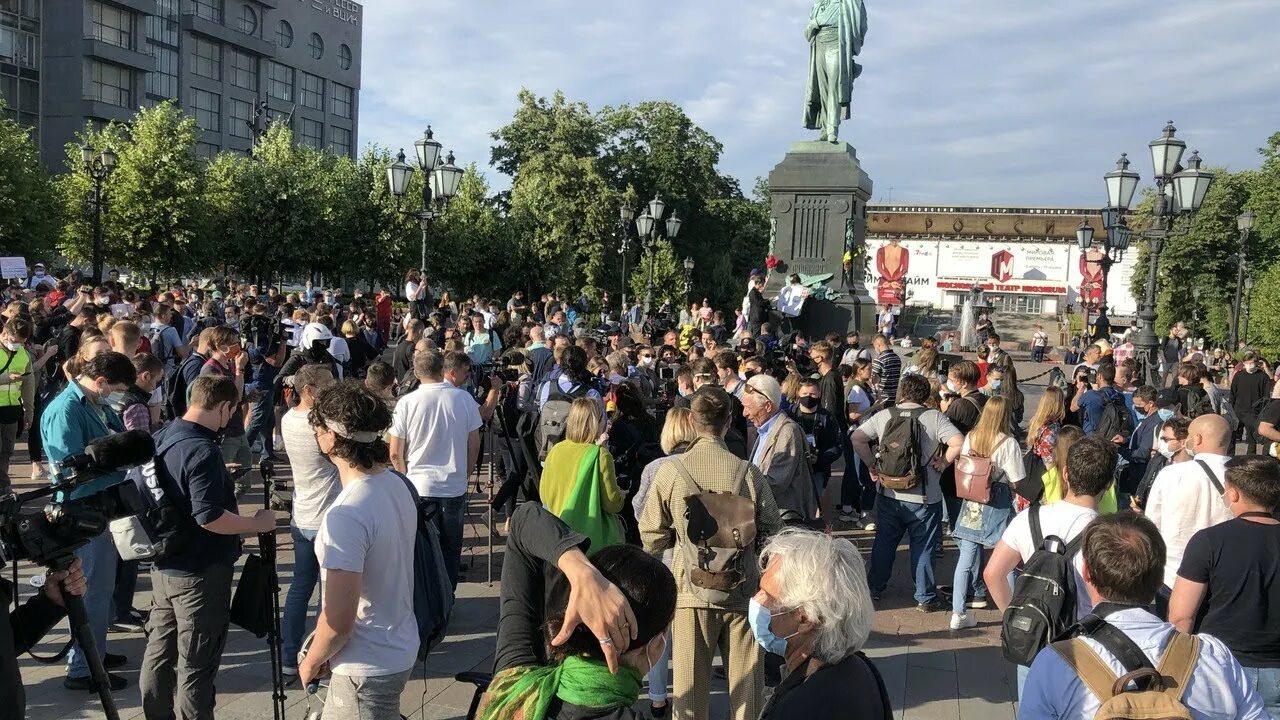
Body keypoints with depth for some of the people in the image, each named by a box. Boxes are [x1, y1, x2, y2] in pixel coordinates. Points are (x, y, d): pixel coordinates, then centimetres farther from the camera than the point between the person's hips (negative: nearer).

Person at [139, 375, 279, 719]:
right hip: (199, 572, -9)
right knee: (195, 664, 1)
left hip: (163, 564, 9)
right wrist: (259, 524, -16)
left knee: (159, 651, 19)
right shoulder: (203, 450, -24)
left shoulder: (163, 436, 5)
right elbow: (209, 517, -28)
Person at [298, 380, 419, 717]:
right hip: (399, 648, 8)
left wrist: (311, 663, -6)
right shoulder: (397, 484, -1)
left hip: (368, 668, -8)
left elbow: (338, 620, -26)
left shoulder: (346, 515, -27)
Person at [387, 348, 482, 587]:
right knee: (451, 547, 15)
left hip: (420, 487, -1)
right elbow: (474, 445, 1)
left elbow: (395, 454, -6)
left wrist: (407, 478, 12)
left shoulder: (406, 403, -10)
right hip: (456, 486, 1)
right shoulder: (464, 398, -6)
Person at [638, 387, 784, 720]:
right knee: (746, 681, 14)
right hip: (742, 591, 0)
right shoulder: (748, 472, -11)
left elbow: (652, 539, -7)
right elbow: (771, 530, -3)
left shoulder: (670, 471, -12)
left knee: (690, 684, 12)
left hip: (691, 591, 0)